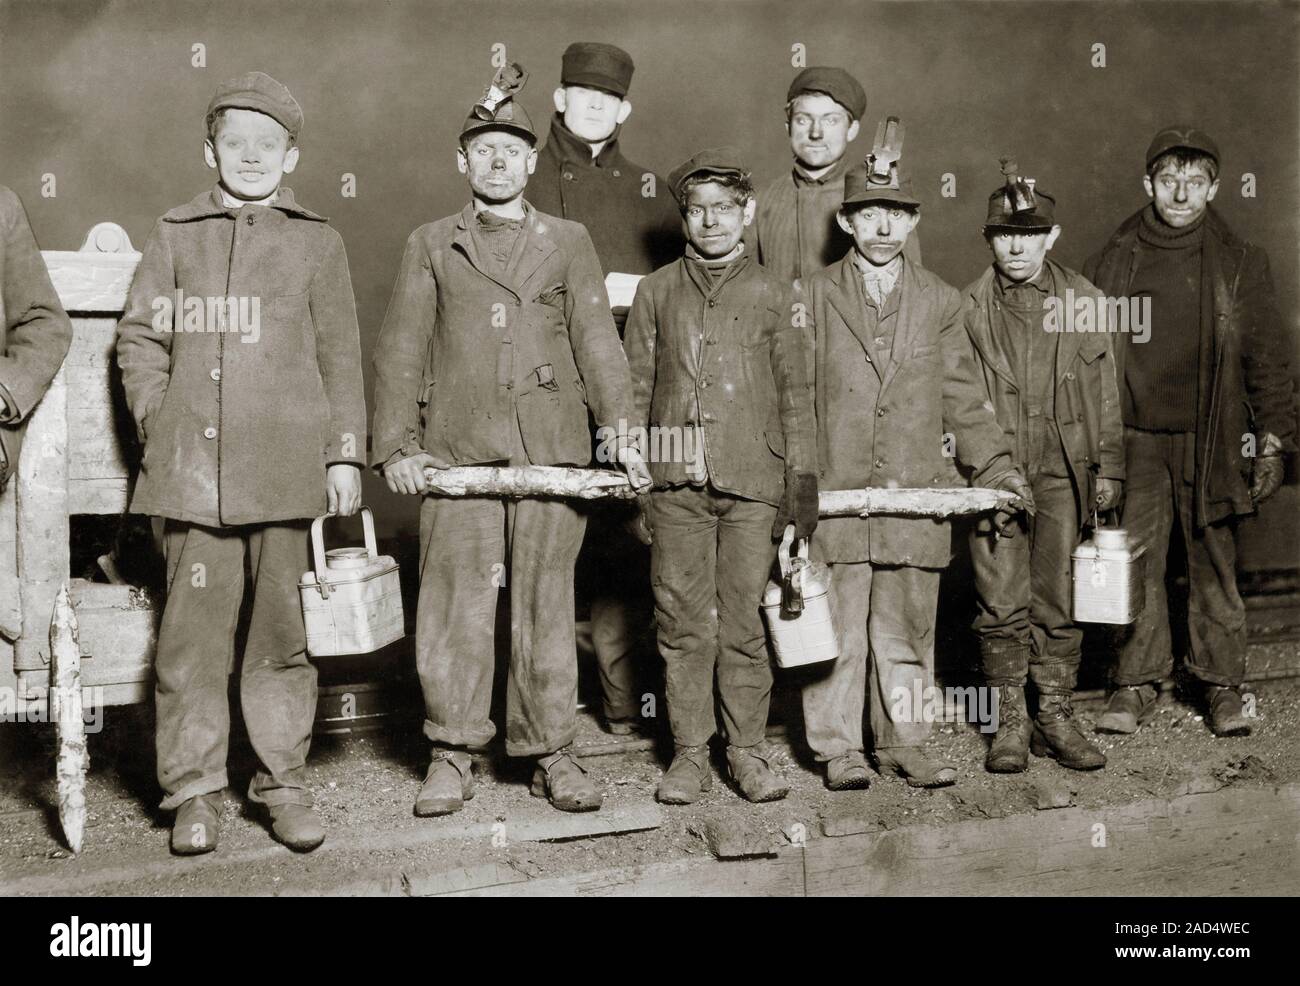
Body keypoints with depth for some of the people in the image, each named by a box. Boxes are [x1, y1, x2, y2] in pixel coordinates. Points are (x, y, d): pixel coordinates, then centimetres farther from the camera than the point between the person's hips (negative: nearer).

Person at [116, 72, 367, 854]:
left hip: (287, 467, 0)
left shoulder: (316, 242, 10)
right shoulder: (176, 235, 13)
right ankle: (195, 789, 11)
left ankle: (285, 780, 14)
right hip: (192, 467, 1)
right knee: (193, 629, 0)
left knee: (283, 630, 3)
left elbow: (341, 357, 8)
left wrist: (345, 452, 2)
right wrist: (159, 423, 1)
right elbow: (139, 339, 13)